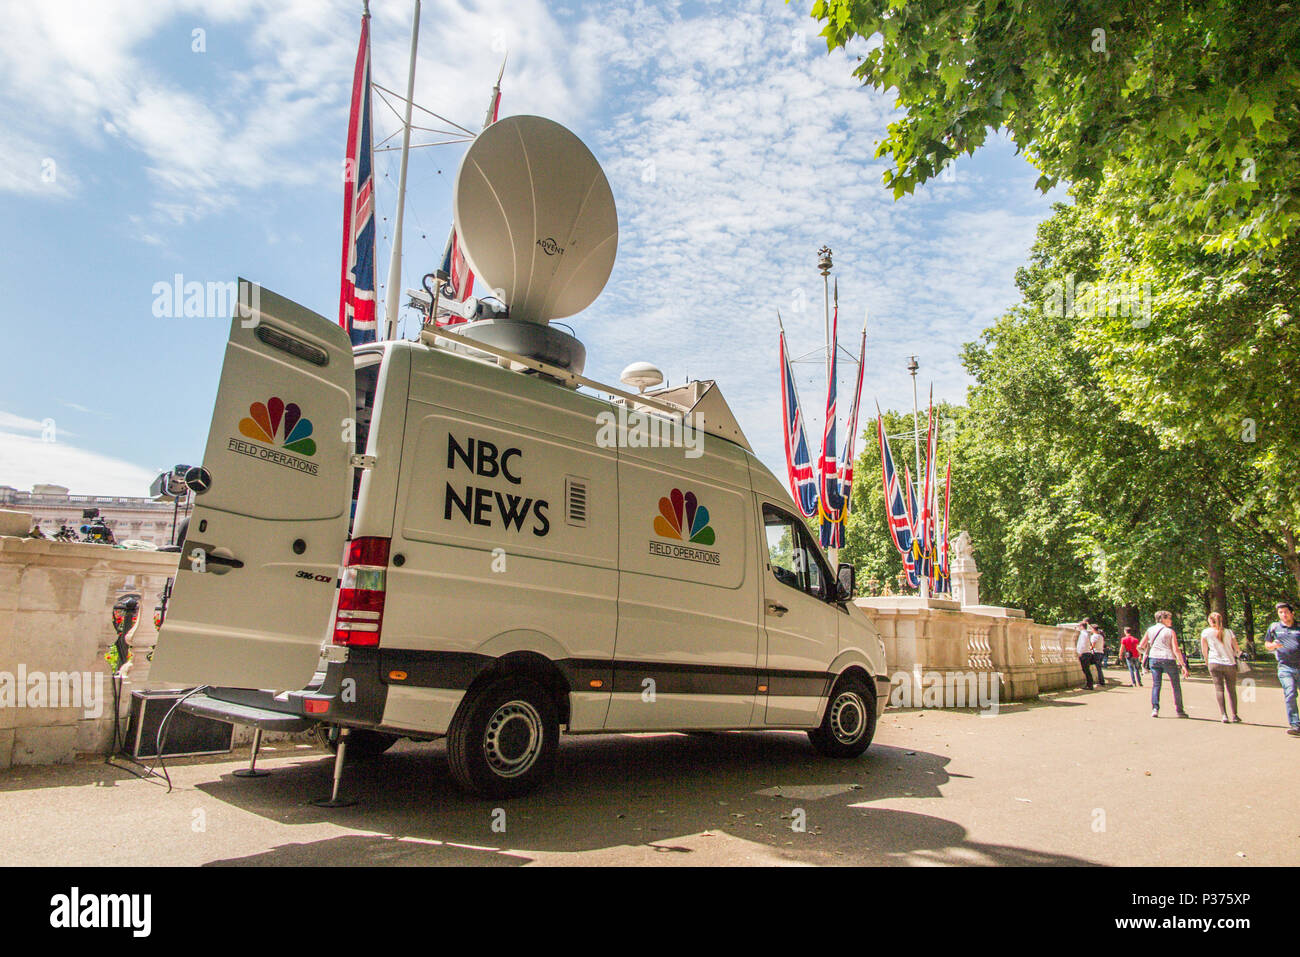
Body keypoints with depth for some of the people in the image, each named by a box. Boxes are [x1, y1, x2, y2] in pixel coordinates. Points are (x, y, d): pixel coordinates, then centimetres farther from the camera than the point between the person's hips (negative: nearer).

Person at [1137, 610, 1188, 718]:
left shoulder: (1150, 630, 8)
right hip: (1168, 659, -3)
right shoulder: (1170, 632, -2)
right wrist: (1183, 665, -9)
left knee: (1156, 684, 5)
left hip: (1154, 659, 3)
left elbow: (1140, 647, 7)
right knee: (1176, 686, 11)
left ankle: (1155, 709, -7)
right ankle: (1179, 711, 17)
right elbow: (1176, 650, -9)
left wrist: (1146, 653, 26)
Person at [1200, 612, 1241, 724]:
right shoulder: (1229, 632, 6)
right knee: (1231, 689, 11)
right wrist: (1238, 655, 26)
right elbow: (1237, 649, 6)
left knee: (1219, 688, -1)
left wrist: (1207, 661, 19)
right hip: (1230, 663, 2)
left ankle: (1223, 715, -10)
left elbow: (1204, 651, 5)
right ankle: (1234, 715, 13)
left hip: (1214, 663, -2)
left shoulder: (1205, 632, 3)